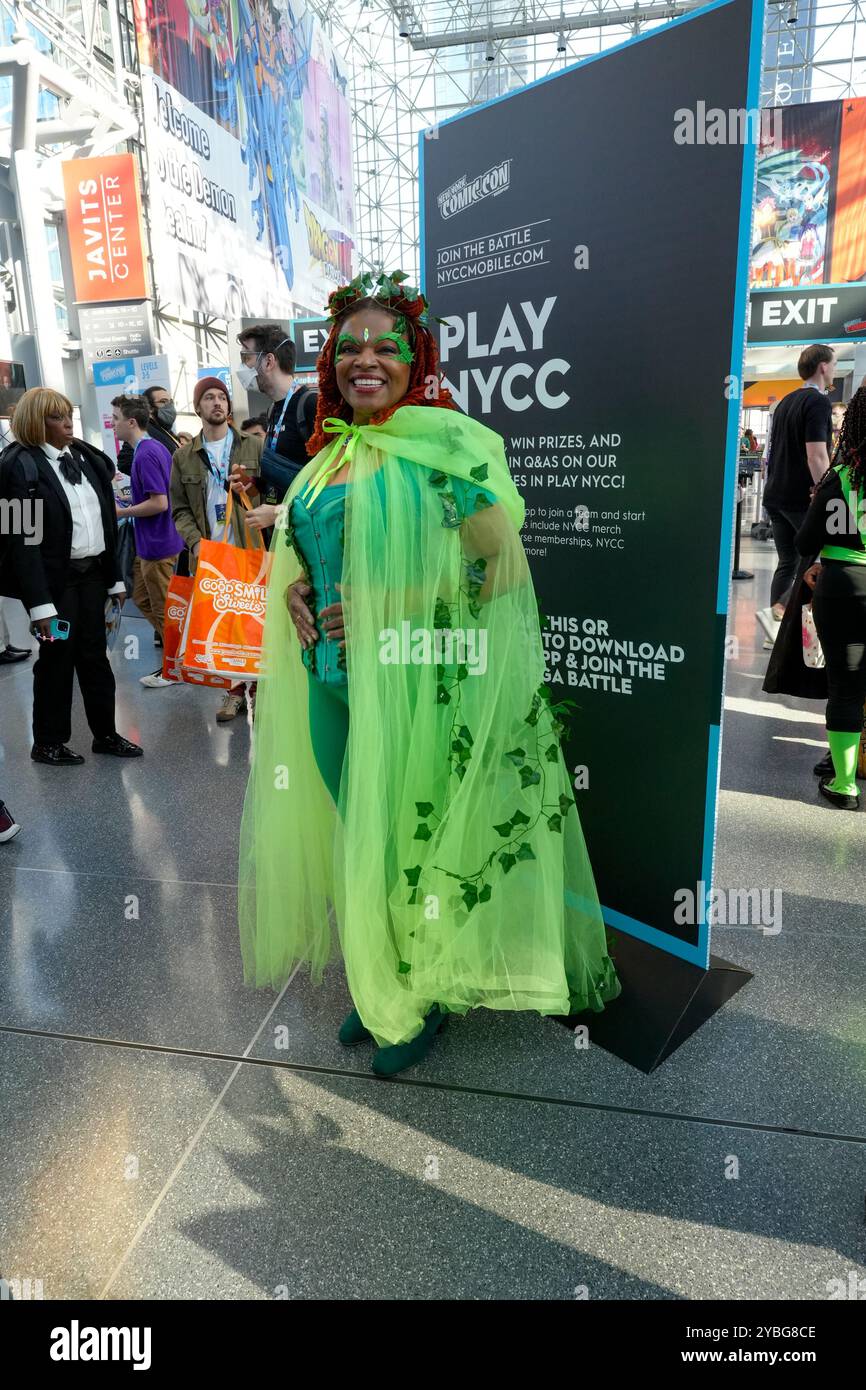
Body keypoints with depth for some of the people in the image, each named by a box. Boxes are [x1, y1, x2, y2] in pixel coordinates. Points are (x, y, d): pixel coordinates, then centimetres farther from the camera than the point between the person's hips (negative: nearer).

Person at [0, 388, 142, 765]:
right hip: (55, 577, -6)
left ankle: (105, 734, 22)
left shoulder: (84, 456, 11)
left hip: (92, 572, 6)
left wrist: (115, 577, 10)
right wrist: (39, 601, -20)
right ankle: (47, 743, 19)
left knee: (95, 653, 12)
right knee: (57, 658, 3)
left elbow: (106, 521, 13)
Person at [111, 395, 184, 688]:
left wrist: (121, 512, -14)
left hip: (157, 544, -9)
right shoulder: (156, 447, 9)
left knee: (162, 608, 3)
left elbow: (159, 503, -25)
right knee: (142, 598, 19)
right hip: (151, 541, 9)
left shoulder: (146, 455, -20)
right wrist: (130, 497, 11)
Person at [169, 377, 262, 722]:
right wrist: (196, 542, -8)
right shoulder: (184, 456, 10)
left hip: (252, 551, -1)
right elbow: (180, 509, 8)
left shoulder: (253, 447, 7)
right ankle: (235, 689, 14)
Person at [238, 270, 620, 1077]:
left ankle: (426, 998, 30)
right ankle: (377, 986, 39)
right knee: (360, 835, 18)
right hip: (333, 676, 7)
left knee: (413, 835, 6)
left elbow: (501, 564, -16)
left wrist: (385, 614, -19)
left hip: (413, 681, -7)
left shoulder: (443, 446, -10)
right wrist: (294, 588, 1)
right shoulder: (331, 453, 12)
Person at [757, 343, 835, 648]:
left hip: (776, 495, 8)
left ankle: (778, 630, 10)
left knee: (788, 562, 12)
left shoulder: (786, 402, 16)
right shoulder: (818, 401, -11)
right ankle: (777, 611, -14)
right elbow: (817, 456, -19)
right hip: (802, 498, -8)